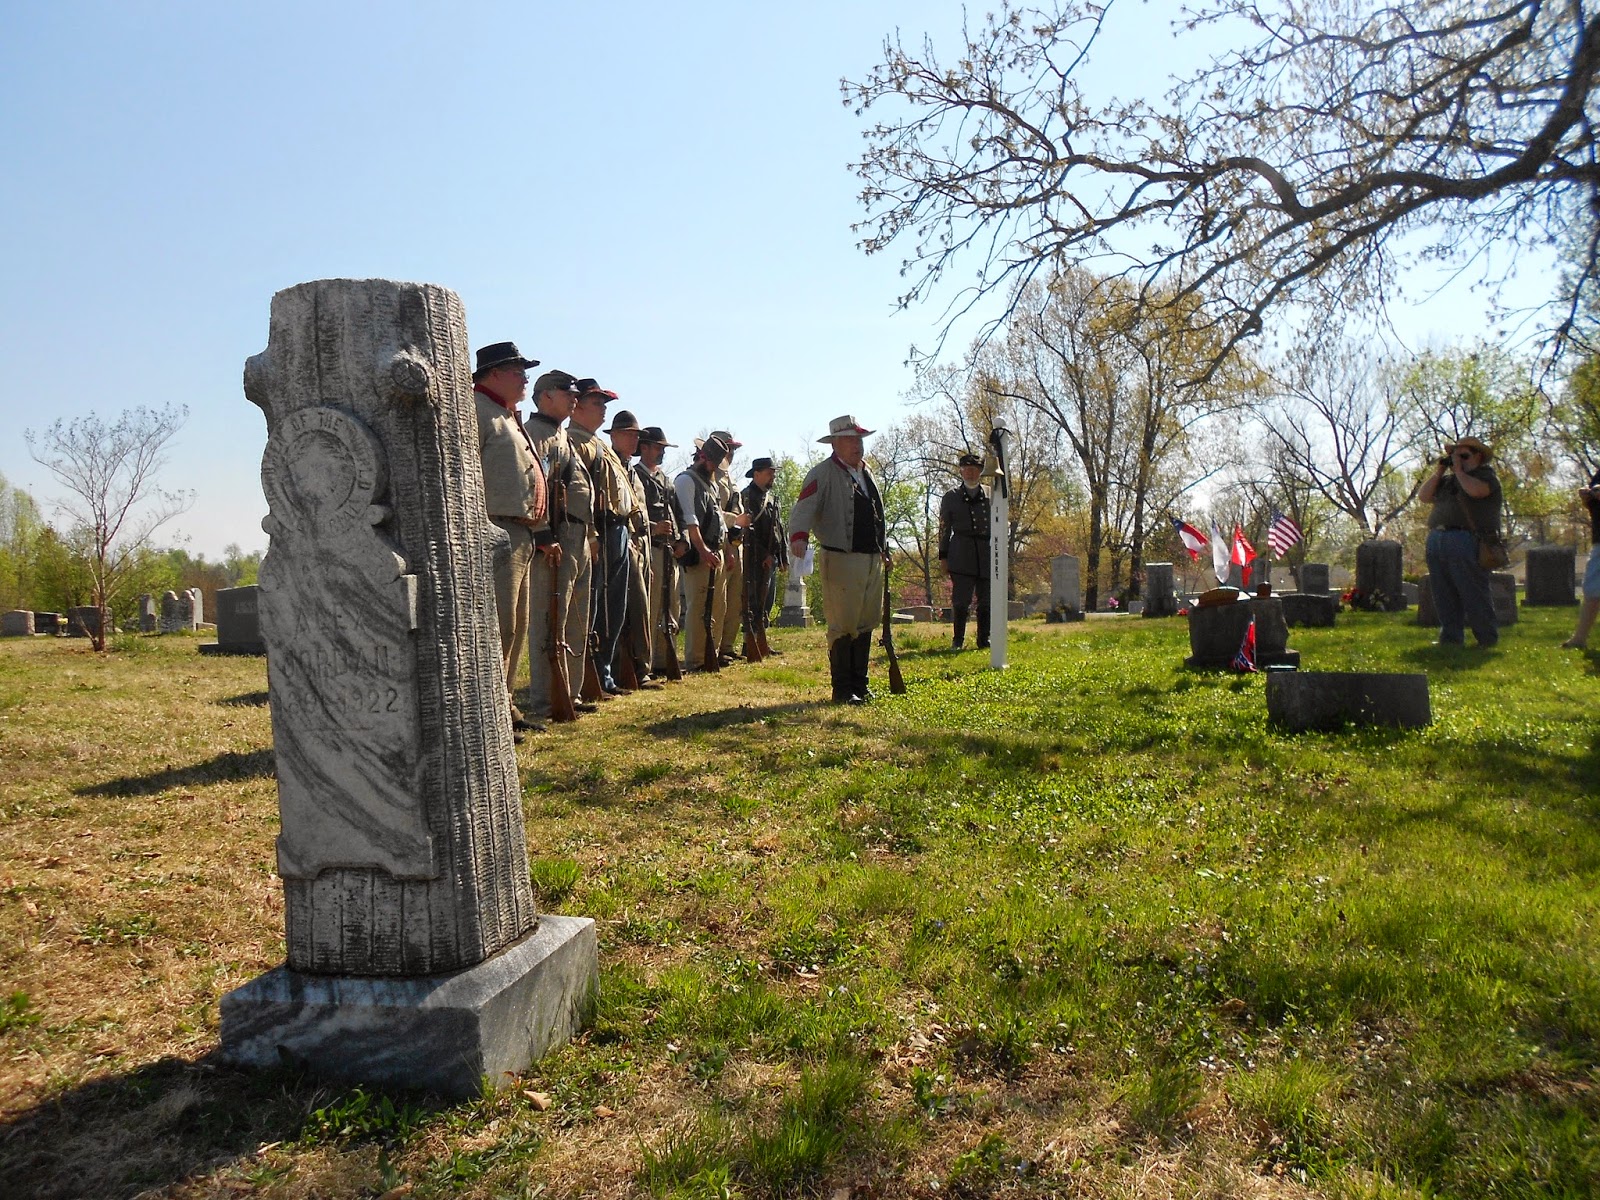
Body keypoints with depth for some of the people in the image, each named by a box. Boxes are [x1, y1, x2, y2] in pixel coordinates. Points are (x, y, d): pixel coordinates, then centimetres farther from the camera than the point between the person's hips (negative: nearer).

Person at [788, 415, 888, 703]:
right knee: (843, 626, -6)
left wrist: (883, 548, 26)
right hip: (840, 560, -8)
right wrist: (799, 536, -37)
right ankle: (842, 690, 3)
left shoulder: (866, 471, 19)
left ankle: (859, 684, 22)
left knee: (866, 624, 12)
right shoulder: (823, 473, -6)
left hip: (872, 559, 8)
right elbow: (804, 508, -20)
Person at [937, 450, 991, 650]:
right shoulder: (950, 496, 9)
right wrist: (943, 556, 3)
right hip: (962, 555, -2)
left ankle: (984, 640, 13)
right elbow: (944, 528, 8)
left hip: (988, 554, 3)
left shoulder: (991, 495, 15)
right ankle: (958, 641, 3)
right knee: (961, 599, -6)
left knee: (986, 600, 3)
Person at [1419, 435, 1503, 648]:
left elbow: (1475, 490, -17)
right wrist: (1438, 472, 9)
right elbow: (1424, 496, 15)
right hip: (1437, 540, 7)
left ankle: (1487, 638, 2)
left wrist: (1459, 470, -3)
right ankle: (1450, 636, 13)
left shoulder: (1486, 475, 5)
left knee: (1474, 594, -5)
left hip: (1465, 541, -7)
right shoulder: (1447, 479, 24)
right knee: (1444, 595, 7)